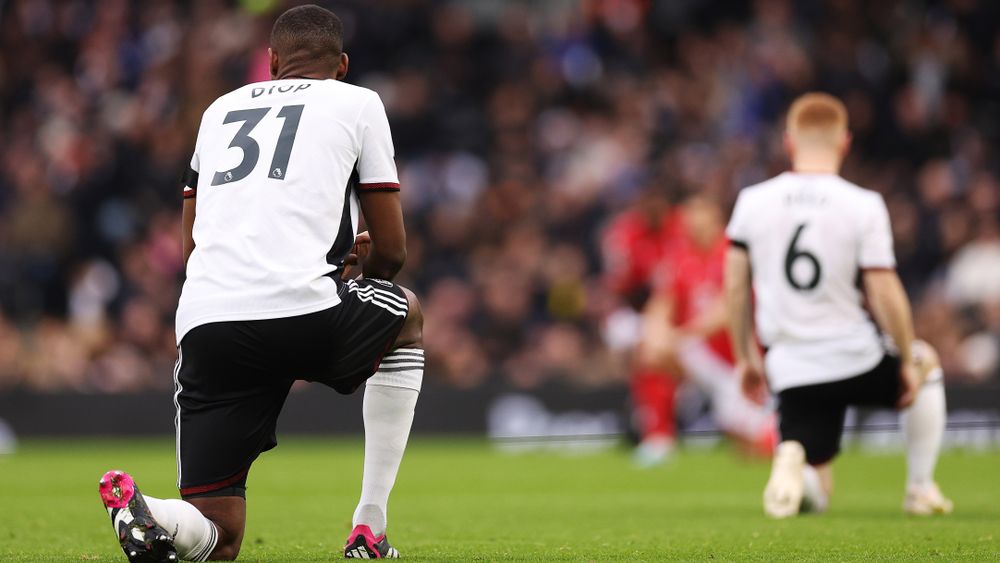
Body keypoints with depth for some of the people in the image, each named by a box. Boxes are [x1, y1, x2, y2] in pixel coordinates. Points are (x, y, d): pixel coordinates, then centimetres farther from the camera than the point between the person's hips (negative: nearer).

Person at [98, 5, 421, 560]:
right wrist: (359, 265, 41)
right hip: (305, 311, -3)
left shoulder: (220, 109, 27)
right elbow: (391, 250, 16)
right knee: (407, 318, 34)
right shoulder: (358, 103, 16)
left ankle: (147, 515, -26)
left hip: (203, 323, 3)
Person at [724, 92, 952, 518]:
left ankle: (792, 463, -24)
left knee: (813, 497, 13)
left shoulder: (752, 201, -1)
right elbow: (885, 295, -12)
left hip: (791, 369, 2)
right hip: (859, 362, -2)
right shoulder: (864, 207, -10)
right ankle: (921, 489, 26)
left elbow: (735, 286, 3)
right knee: (926, 363, 33)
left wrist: (745, 357, 16)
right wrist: (908, 362, 2)